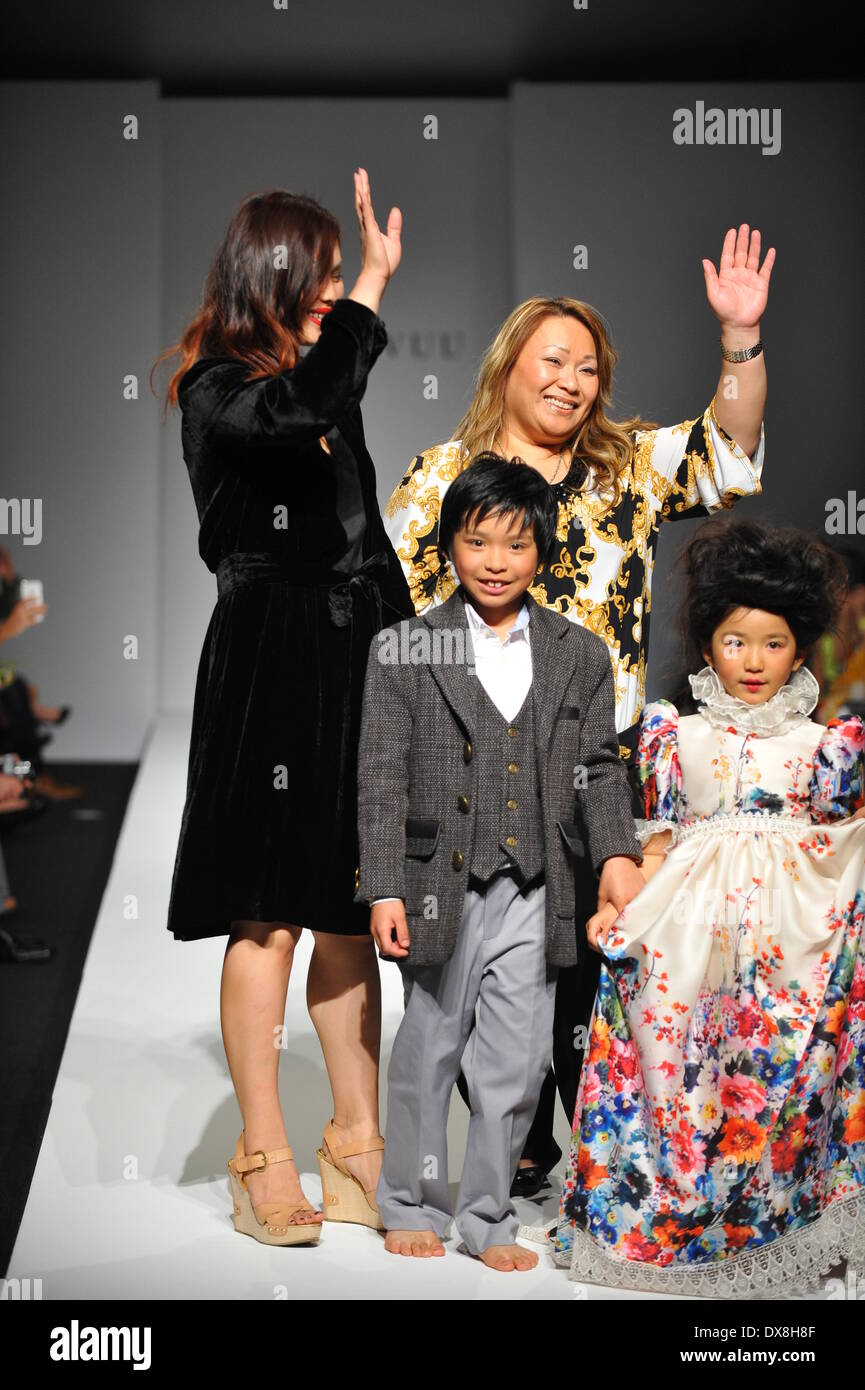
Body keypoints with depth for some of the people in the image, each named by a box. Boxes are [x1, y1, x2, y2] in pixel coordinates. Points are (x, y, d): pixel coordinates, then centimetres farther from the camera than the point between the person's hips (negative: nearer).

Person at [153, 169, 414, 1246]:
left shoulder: (329, 386, 14)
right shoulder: (214, 390, -7)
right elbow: (302, 407, -31)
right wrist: (370, 294, -17)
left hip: (352, 667, 7)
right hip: (266, 670, -7)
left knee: (349, 911, 10)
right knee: (269, 916, -2)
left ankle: (357, 1135, 20)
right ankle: (263, 1156, 8)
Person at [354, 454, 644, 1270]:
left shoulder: (580, 656, 9)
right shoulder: (401, 650, 1)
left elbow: (600, 767, 9)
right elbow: (381, 777, -2)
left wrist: (617, 852, -7)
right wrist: (383, 888, -8)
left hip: (534, 894, 2)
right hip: (441, 886, -2)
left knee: (517, 1063, 6)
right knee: (428, 1051, 10)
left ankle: (487, 1216, 22)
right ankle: (411, 1204, 28)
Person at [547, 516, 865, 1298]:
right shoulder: (681, 737, 8)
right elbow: (658, 844, 8)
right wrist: (617, 910, -2)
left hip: (790, 926, 0)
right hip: (693, 922, 0)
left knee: (778, 1071, -3)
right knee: (680, 1064, -3)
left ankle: (770, 1223, 13)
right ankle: (670, 1217, 13)